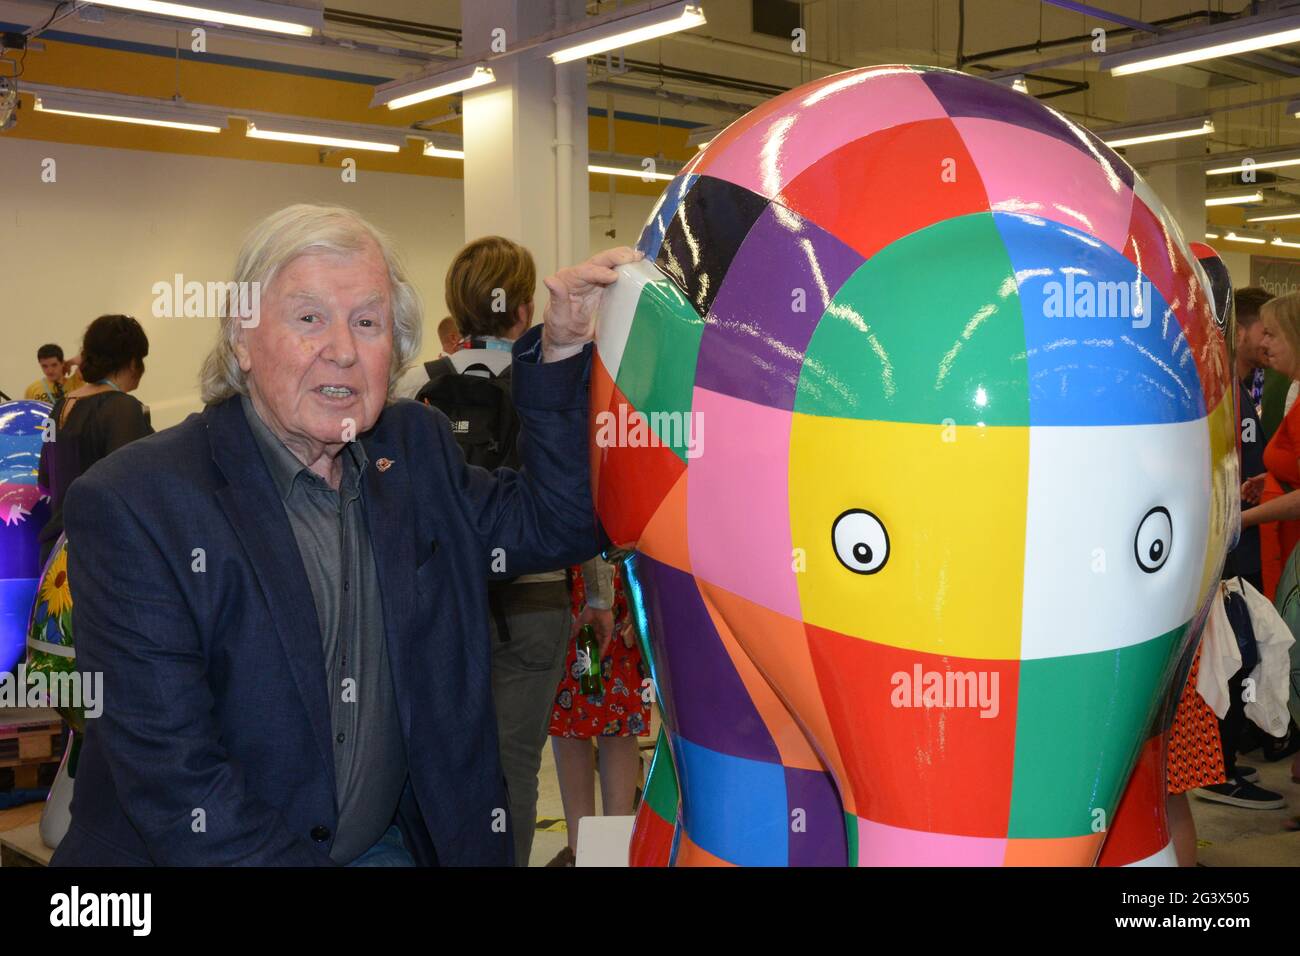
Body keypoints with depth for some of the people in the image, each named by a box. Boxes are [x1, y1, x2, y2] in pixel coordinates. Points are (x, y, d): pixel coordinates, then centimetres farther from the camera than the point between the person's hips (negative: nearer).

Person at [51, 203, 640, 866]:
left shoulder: (416, 446, 4)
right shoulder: (132, 506, -14)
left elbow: (556, 525, 10)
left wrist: (560, 349, -1)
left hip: (395, 842, 3)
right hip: (221, 856, -2)